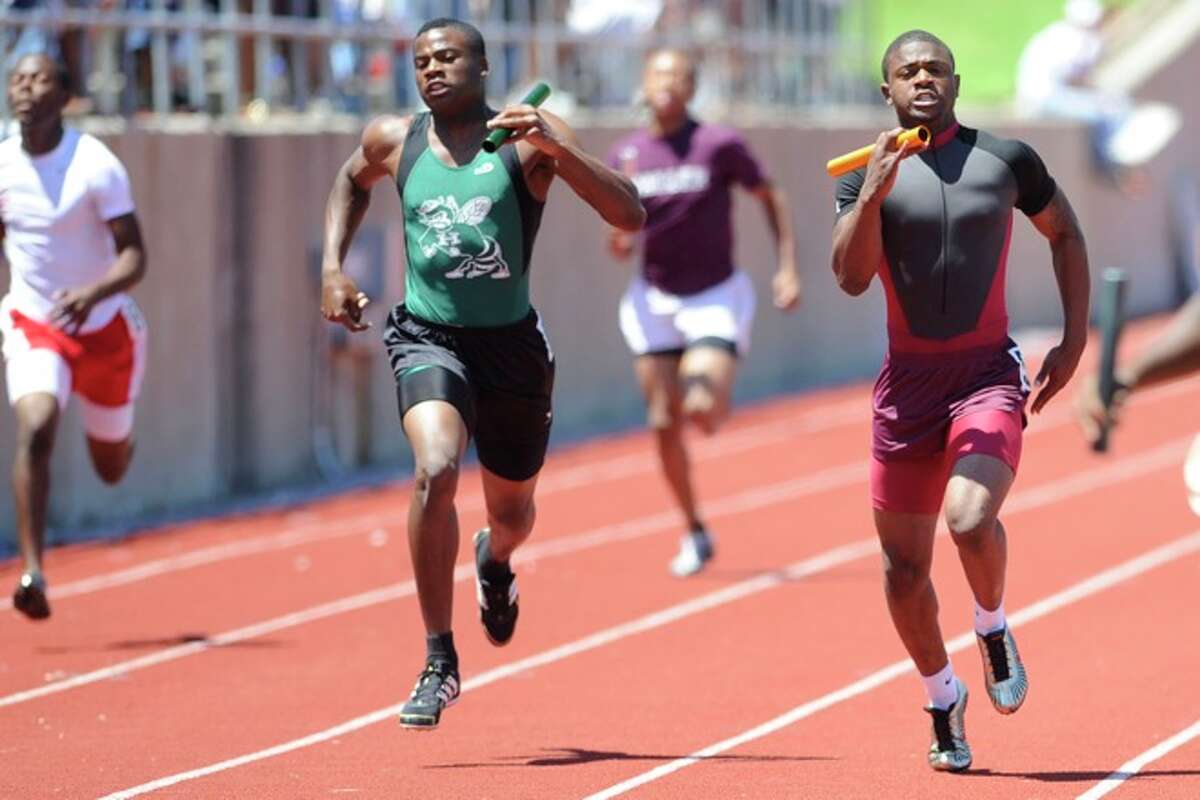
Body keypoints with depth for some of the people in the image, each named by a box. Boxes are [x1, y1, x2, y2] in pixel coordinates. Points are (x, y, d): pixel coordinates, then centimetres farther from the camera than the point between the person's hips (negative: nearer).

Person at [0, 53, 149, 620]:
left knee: (111, 468, 13)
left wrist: (93, 293, -38)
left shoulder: (96, 166, -18)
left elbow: (134, 258, -19)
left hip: (104, 328, -1)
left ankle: (120, 437, 52)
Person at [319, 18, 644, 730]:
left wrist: (555, 149, -28)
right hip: (428, 338, 0)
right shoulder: (394, 141, 1)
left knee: (512, 511, 17)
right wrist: (334, 266, 13)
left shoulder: (527, 137, -8)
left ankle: (494, 563, 59)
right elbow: (352, 181, 26)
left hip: (511, 345, 0)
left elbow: (630, 216, -16)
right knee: (435, 470, -29)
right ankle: (439, 662, -19)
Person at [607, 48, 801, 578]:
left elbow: (771, 197, 2)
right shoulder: (626, 157, -1)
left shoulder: (719, 145, -10)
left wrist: (787, 268, -4)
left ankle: (716, 398, 18)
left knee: (702, 410, -21)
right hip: (655, 300, 3)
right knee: (664, 425, 1)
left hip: (716, 296, -3)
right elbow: (621, 244, 5)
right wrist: (619, 240, -19)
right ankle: (695, 534, 17)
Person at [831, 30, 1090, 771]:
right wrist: (873, 193, -25)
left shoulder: (1007, 160, 1)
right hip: (907, 381, 2)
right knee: (904, 564, 6)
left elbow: (1066, 234, 15)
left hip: (989, 375, -2)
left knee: (971, 520, -27)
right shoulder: (867, 175, -1)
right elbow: (852, 278, -12)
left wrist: (1075, 341, 8)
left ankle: (994, 631, 4)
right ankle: (944, 699, 29)